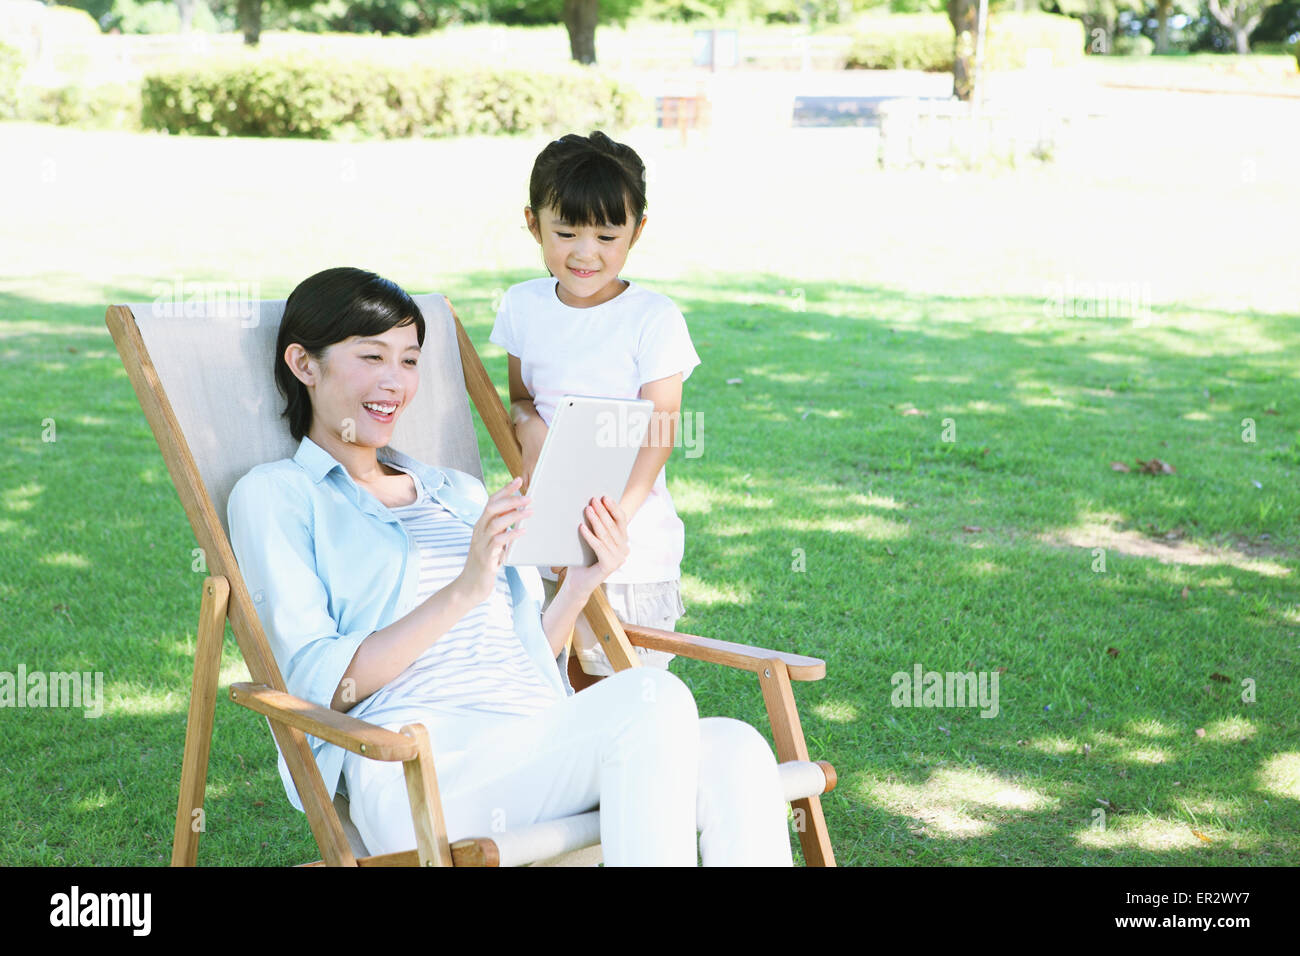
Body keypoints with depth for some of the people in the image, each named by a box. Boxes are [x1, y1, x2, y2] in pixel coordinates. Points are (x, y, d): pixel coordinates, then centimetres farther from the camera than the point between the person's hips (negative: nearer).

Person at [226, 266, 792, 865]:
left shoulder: (459, 493, 28)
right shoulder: (274, 494, 9)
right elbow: (319, 686, -4)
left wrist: (580, 584, 5)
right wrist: (462, 591, -14)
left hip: (544, 751, 6)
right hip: (417, 766, -6)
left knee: (735, 752, -25)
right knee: (652, 697, -32)